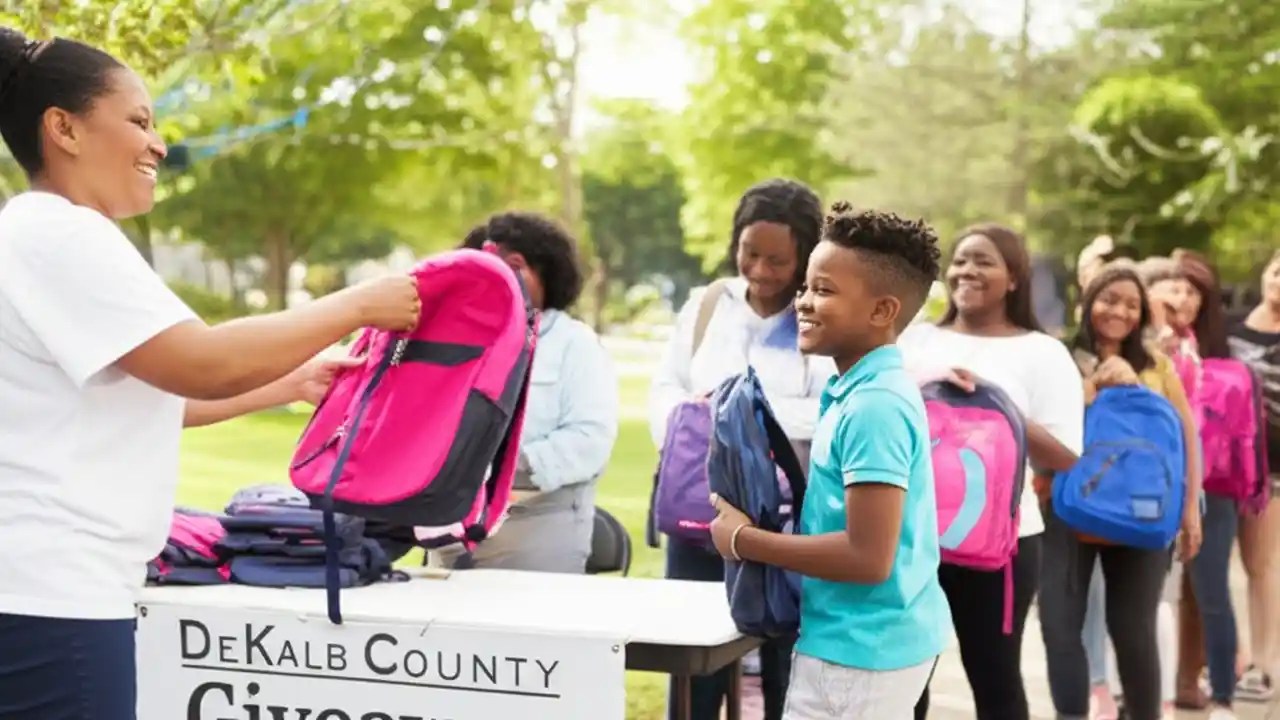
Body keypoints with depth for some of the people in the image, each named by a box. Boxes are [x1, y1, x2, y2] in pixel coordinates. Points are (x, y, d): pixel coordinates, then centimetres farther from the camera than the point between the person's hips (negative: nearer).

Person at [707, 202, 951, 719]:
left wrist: (744, 540, -17)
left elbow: (868, 558, -26)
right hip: (880, 637, 10)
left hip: (858, 648, -10)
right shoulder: (865, 390, 8)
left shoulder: (873, 406, -22)